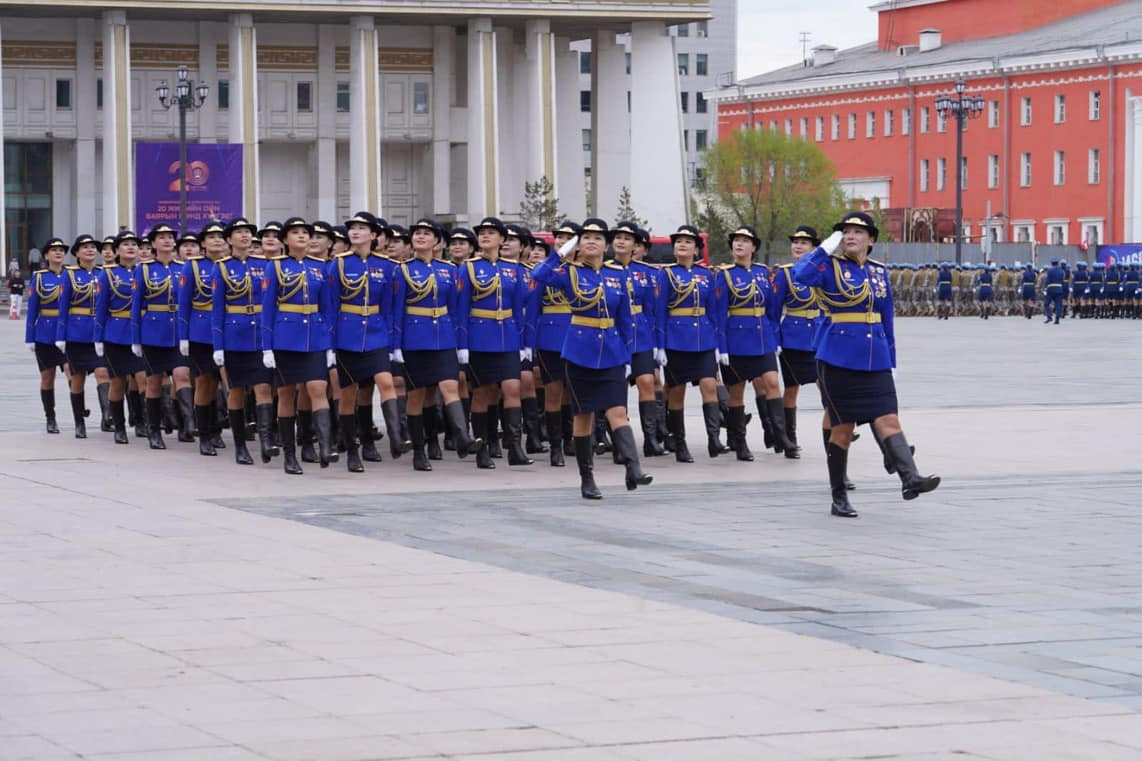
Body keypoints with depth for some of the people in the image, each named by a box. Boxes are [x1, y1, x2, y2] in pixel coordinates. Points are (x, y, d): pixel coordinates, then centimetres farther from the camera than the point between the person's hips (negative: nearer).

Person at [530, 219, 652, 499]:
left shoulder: (618, 274, 7)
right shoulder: (570, 272, -1)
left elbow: (625, 319, 11)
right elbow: (538, 276, -22)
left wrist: (627, 357, 8)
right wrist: (562, 253, -16)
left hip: (612, 355, 2)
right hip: (579, 354, -2)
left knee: (618, 412, -10)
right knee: (583, 417, 4)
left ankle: (633, 470, -21)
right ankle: (586, 479, 12)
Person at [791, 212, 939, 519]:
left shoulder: (879, 271, 12)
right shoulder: (831, 267, -4)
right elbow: (801, 275, -27)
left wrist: (890, 360, 16)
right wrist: (826, 248, -18)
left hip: (875, 361, 4)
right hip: (839, 360, -4)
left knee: (889, 420, -9)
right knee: (842, 428, 1)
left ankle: (910, 479, -23)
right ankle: (838, 499, 10)